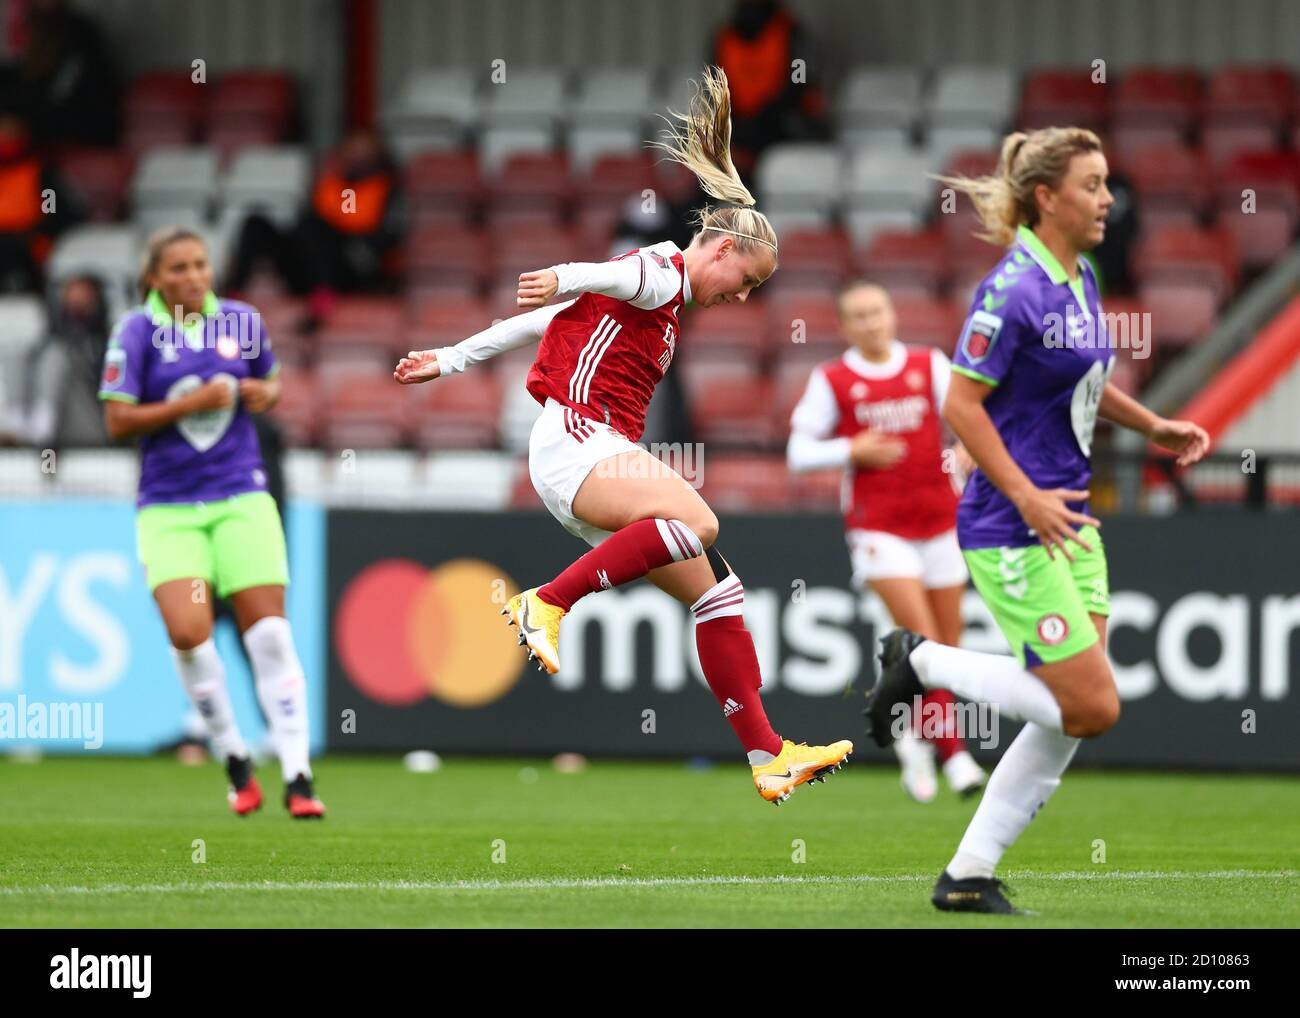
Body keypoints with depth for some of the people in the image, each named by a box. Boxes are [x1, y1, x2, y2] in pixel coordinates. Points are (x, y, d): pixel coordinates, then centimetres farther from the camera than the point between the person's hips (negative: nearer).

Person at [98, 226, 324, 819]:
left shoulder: (241, 321, 6)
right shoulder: (136, 333, -4)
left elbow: (270, 382, 22)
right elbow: (117, 420, -8)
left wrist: (265, 394, -1)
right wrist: (193, 403, -15)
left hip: (241, 498, 2)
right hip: (168, 508, -2)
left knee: (269, 633, -6)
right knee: (188, 634, -17)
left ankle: (297, 776, -4)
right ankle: (235, 761, 4)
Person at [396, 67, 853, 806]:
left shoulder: (667, 306, 25)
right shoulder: (658, 273, -3)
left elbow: (537, 323, 27)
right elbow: (608, 275, -27)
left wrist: (450, 361, 28)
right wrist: (562, 278, -48)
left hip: (608, 456, 10)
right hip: (575, 444, -10)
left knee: (718, 590, 3)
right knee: (697, 521, -34)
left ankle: (768, 757, 3)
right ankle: (548, 605, -28)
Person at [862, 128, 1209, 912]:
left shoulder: (1081, 280, 9)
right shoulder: (1014, 290, -18)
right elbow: (962, 403, -18)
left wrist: (1152, 426, 16)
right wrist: (1027, 498, -23)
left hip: (1068, 520, 9)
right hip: (1013, 534, -9)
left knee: (1070, 717, 6)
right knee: (1092, 707, -10)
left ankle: (969, 876, 13)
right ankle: (922, 660, 6)